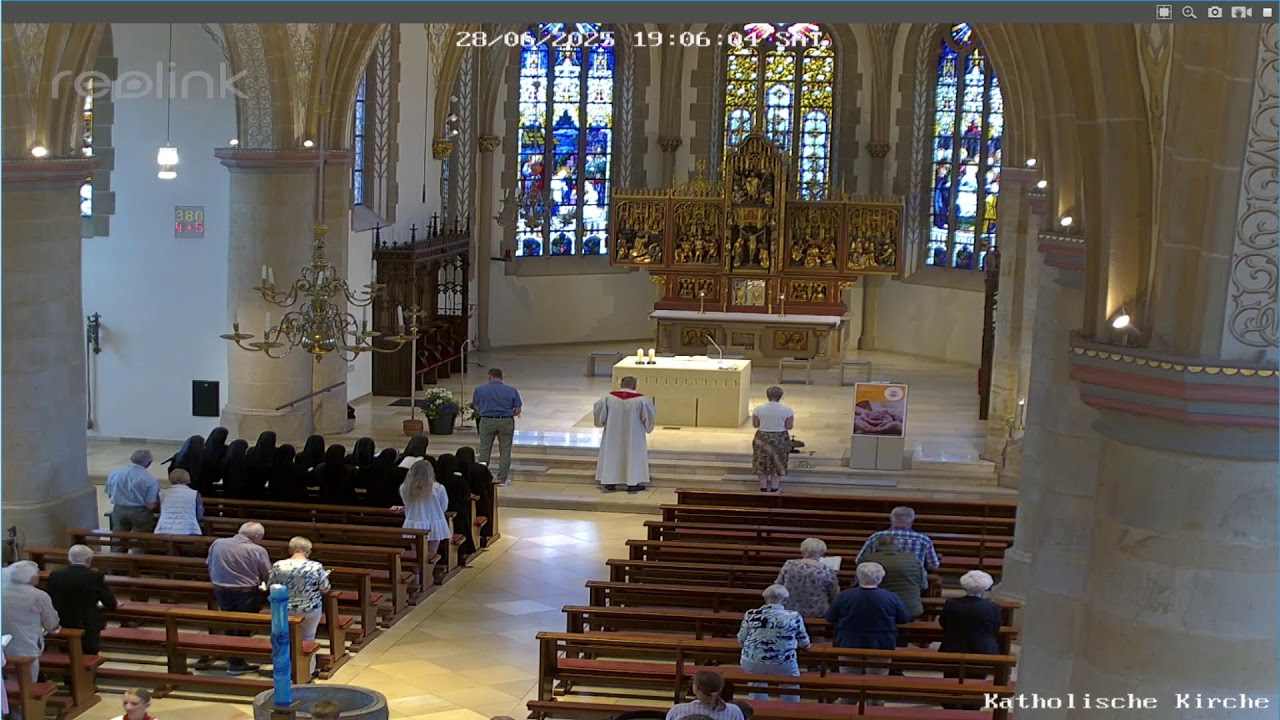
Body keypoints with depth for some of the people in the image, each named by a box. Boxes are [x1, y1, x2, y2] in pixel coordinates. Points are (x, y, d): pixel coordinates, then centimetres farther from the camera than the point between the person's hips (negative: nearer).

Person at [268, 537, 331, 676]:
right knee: (308, 639, 16)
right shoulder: (316, 567, -16)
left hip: (285, 609, 2)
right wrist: (324, 576, 11)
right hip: (310, 609, -1)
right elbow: (325, 589, -9)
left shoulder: (278, 566, -10)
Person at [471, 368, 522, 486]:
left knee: (484, 450, 10)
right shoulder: (512, 391, -2)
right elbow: (518, 410, -2)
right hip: (506, 422, 0)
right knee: (505, 451, 8)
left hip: (487, 421, 0)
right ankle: (502, 479, 8)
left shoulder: (480, 389, -2)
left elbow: (477, 408, 5)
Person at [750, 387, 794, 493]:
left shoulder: (758, 409, -10)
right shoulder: (787, 410, -13)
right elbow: (789, 426, -8)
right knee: (778, 464, 14)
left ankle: (763, 487, 20)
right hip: (780, 440, -1)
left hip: (762, 439, 1)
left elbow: (755, 424, -2)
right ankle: (774, 488, 18)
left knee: (762, 464, 15)